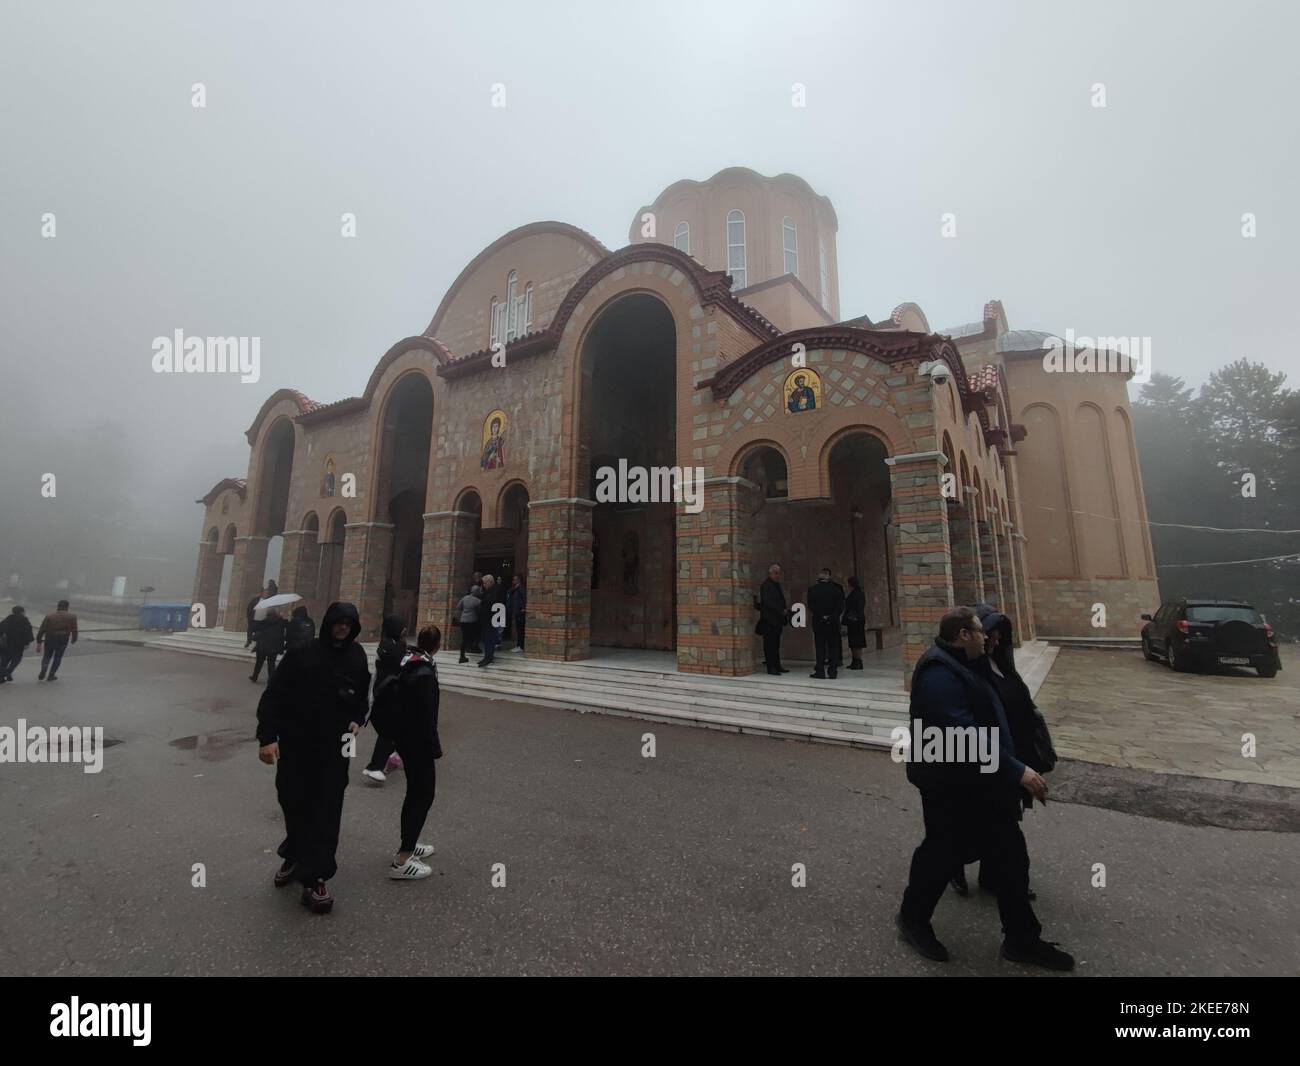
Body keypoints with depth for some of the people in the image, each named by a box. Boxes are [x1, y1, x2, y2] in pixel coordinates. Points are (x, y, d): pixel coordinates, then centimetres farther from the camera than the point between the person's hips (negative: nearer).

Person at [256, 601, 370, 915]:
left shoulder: (357, 656, -1)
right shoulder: (303, 653, -10)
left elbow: (363, 695, 11)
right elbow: (273, 695, -10)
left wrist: (358, 720, -5)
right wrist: (267, 736, -16)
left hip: (334, 748, 1)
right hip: (295, 745, -1)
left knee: (326, 812, 1)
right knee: (294, 804, 16)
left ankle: (315, 877, 11)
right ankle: (295, 857, 41)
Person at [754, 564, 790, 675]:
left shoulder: (777, 585, 18)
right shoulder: (765, 586, -9)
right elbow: (768, 602, -17)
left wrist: (785, 610, 6)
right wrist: (782, 611, -17)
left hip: (777, 620, 8)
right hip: (769, 620, -8)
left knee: (776, 644, 11)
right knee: (770, 644, -4)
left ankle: (777, 666, 15)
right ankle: (771, 667, -1)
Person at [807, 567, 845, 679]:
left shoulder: (812, 589, -7)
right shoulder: (836, 588, -2)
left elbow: (811, 607, -8)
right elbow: (841, 606, -3)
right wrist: (833, 616, -3)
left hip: (818, 621, -1)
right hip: (833, 622, 2)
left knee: (820, 647, 4)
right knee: (833, 647, 8)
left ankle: (820, 671, 5)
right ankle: (833, 671, 10)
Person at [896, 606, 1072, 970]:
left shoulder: (963, 665, 9)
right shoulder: (939, 674, -27)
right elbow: (964, 733, -34)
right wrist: (1016, 770, -30)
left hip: (983, 783, 9)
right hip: (952, 787, -9)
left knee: (1010, 858, 15)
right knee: (943, 854, 8)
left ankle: (1022, 939, 32)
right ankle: (913, 919, 31)